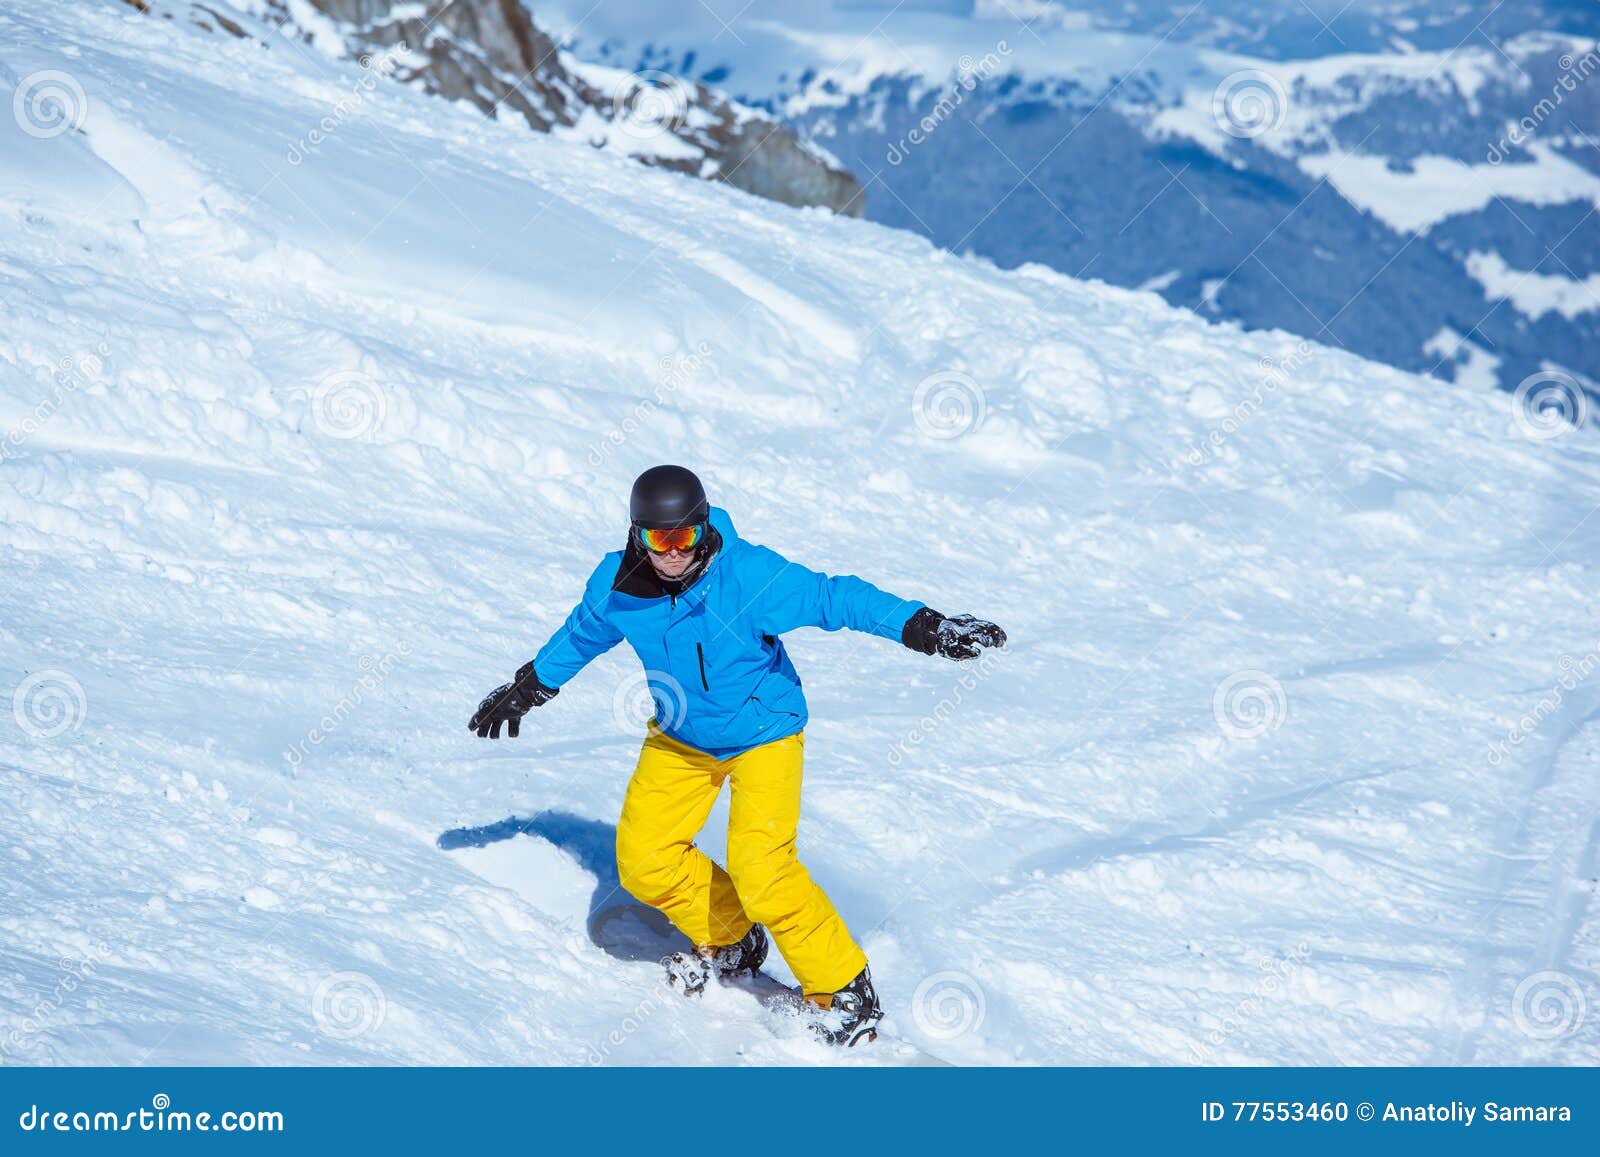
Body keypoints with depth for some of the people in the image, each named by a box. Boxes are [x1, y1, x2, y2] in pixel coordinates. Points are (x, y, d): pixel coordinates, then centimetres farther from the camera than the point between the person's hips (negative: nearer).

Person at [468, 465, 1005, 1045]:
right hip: (681, 740, 5)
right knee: (643, 861, -1)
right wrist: (529, 686, 20)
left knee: (761, 871, -18)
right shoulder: (618, 586, -14)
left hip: (762, 734, -5)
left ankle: (845, 988, 0)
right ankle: (729, 941, 26)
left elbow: (833, 598, -27)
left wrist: (920, 626, -37)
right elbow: (581, 634, 8)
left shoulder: (748, 574, -28)